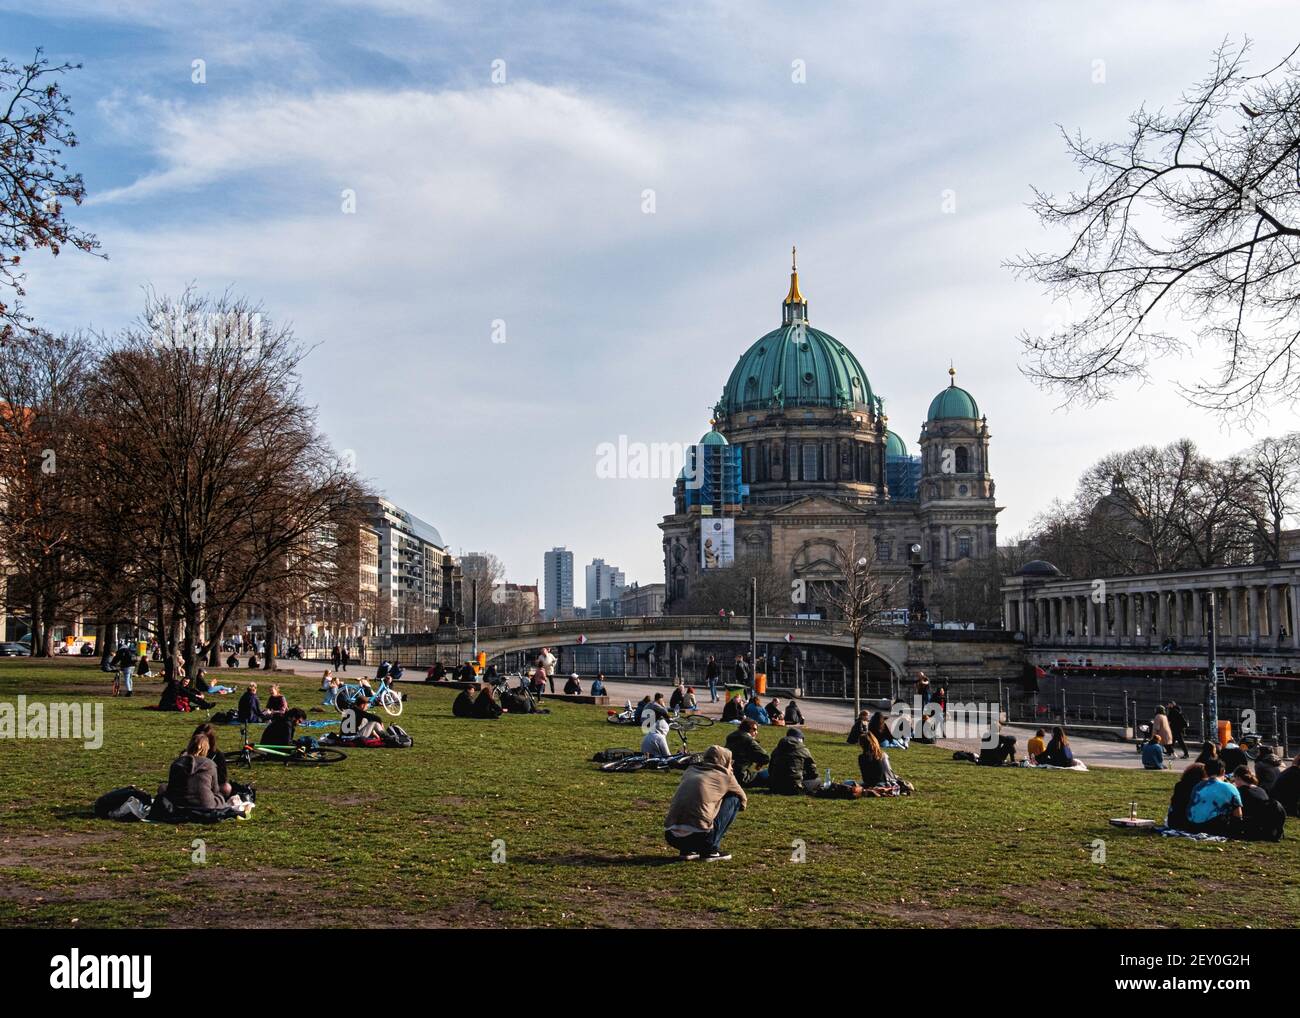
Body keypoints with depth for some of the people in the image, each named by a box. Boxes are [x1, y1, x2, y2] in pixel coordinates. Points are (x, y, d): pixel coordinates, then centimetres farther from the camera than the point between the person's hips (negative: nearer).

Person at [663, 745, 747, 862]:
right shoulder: (724, 775, 11)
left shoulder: (690, 770, 23)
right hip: (700, 836, -6)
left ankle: (686, 850, 17)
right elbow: (742, 798, 27)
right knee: (733, 799, 15)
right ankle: (711, 850, 9)